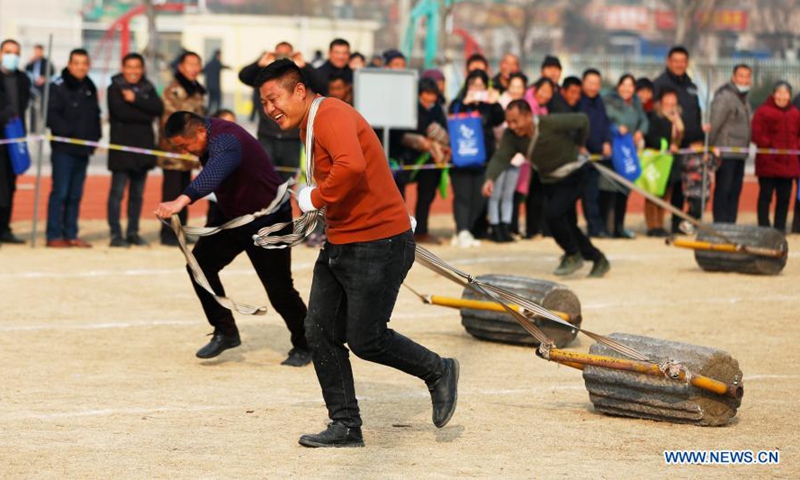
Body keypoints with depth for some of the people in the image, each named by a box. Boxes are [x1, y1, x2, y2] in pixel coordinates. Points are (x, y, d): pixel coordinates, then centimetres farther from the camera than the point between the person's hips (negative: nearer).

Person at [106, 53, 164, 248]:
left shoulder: (148, 89, 12)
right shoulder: (115, 88, 0)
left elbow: (158, 108, -5)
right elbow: (121, 112, -16)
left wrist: (135, 99, -14)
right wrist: (146, 116, -9)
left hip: (143, 147, 5)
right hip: (121, 146, -4)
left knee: (137, 193, 10)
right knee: (117, 192, -4)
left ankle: (133, 232, 17)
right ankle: (116, 234, -2)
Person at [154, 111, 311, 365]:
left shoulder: (226, 141, -33)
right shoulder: (209, 133, -4)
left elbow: (215, 172, -56)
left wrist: (182, 200, -71)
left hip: (268, 221, -9)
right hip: (231, 216, 9)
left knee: (279, 289, -4)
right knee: (200, 263, -8)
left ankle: (304, 346, 19)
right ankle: (226, 332, 4)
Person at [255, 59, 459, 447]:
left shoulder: (332, 114, -17)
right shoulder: (310, 127, 16)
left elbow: (351, 166, -35)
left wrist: (315, 199, -22)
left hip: (378, 244, -10)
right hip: (339, 244, 10)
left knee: (366, 341, -4)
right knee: (320, 333, 5)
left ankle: (439, 373, 19)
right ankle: (345, 426, 12)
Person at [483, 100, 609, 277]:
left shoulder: (551, 123, -26)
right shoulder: (512, 136, -12)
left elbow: (582, 120, -13)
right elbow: (500, 158, -24)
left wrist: (578, 145, 0)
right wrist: (490, 178, -43)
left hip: (573, 175, -7)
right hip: (550, 181, 7)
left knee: (553, 213, -23)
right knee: (567, 224, 10)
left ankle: (573, 255, -2)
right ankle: (598, 260, 27)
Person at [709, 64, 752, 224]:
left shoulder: (744, 98, 17)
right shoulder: (724, 97, -12)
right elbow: (714, 124, -15)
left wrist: (746, 147, 13)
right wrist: (711, 147, -16)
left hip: (740, 154, 9)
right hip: (725, 154, -9)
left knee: (735, 190, 10)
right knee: (723, 189, -6)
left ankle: (730, 224, 14)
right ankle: (720, 224, -3)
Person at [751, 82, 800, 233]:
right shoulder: (763, 111, -5)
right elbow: (757, 135, -10)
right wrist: (769, 146, -13)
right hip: (768, 162, -5)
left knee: (785, 197, 9)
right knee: (766, 195, 0)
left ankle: (780, 226, 17)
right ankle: (764, 227, 4)